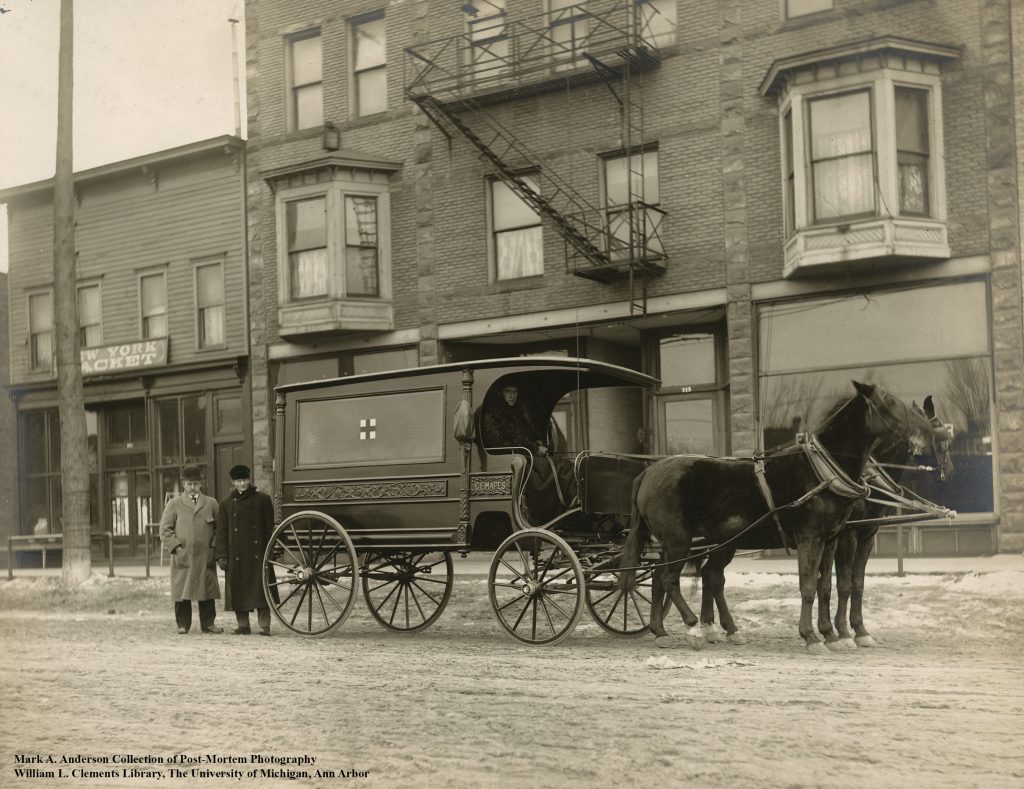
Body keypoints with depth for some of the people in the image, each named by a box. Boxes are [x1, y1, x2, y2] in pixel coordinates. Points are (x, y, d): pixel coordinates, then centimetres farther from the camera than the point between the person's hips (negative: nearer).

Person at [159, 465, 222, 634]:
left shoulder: (211, 503, 12)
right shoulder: (174, 504, 8)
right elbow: (165, 530, 4)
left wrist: (214, 548, 2)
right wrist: (176, 547, -6)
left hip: (206, 557, 1)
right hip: (182, 557, -1)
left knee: (207, 590, 2)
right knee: (182, 592, 0)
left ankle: (208, 623, 10)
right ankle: (183, 625, 7)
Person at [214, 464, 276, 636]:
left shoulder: (262, 499, 5)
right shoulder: (226, 504, 10)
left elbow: (269, 528, 5)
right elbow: (221, 532, 8)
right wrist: (221, 555, -1)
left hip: (257, 554, -2)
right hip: (235, 556, 2)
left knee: (260, 588, -5)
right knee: (238, 590, 3)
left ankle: (264, 624, -1)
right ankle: (243, 625, 11)